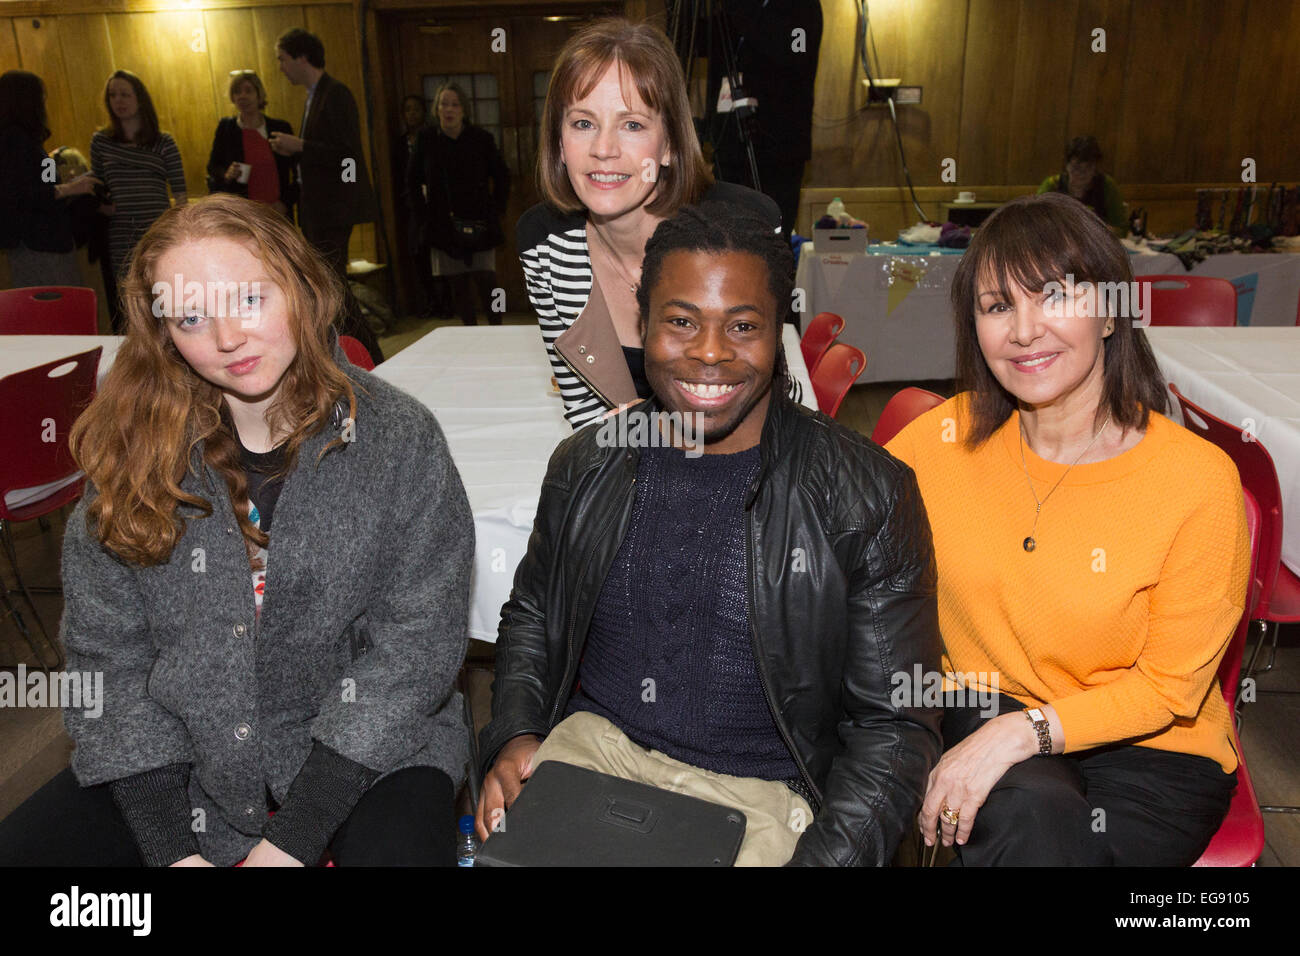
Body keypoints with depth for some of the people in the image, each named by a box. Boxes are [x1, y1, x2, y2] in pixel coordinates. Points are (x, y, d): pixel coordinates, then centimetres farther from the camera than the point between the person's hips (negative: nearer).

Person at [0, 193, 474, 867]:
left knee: (399, 848, -29)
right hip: (180, 753, 3)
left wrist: (293, 839, -17)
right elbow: (107, 657, -2)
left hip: (365, 744, -2)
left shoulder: (399, 439, -12)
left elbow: (415, 643, -14)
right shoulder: (135, 451, -3)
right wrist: (172, 848, -11)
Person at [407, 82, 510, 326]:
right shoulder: (426, 139, 2)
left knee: (485, 279, -9)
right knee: (458, 283, 3)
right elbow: (412, 179, 12)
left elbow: (502, 176, 10)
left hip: (478, 222, -1)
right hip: (444, 224, 1)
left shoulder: (481, 138, 0)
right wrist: (421, 214, 4)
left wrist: (496, 210, 2)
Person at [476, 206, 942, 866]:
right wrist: (515, 735, 0)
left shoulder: (867, 496, -9)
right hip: (591, 746, 2)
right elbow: (530, 616, 17)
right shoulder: (585, 466, 2)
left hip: (759, 794, -1)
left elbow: (893, 723, -6)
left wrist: (823, 857, -19)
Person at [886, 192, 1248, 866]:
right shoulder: (947, 438, -7)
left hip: (1149, 749, -1)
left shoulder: (1200, 481, -14)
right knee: (1030, 817, -31)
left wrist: (1024, 730, -22)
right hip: (981, 710, 1)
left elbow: (1169, 685, -8)